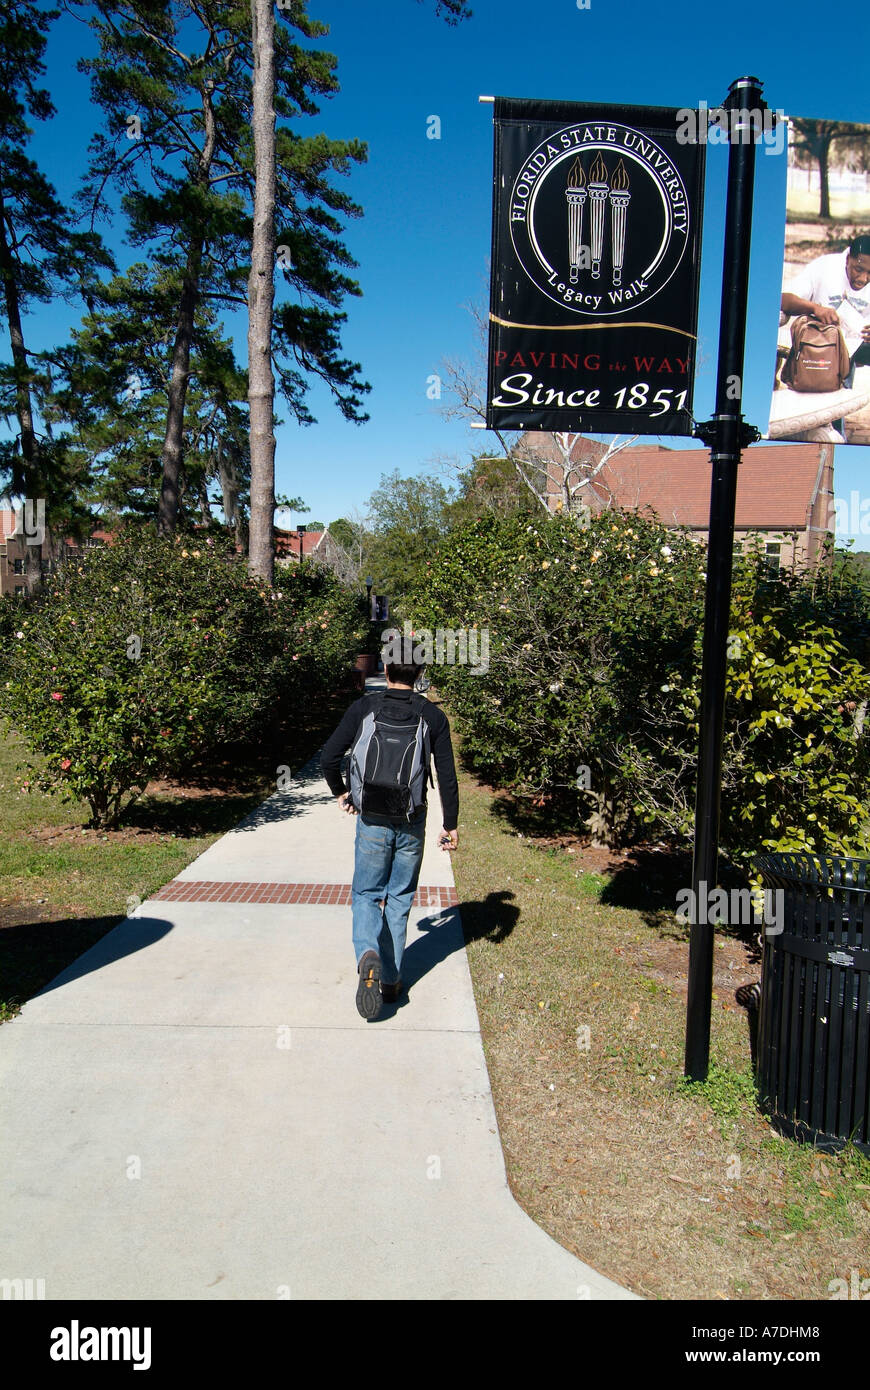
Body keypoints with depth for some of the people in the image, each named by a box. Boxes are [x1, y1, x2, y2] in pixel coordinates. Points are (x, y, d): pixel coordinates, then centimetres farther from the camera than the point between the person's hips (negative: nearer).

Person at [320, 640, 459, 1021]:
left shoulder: (363, 708, -7)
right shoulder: (433, 716, -5)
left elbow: (329, 757, -7)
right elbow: (447, 778, -5)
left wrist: (340, 793, 12)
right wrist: (451, 825, 5)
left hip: (372, 821, -1)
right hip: (412, 823, 1)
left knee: (366, 894, 13)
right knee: (400, 900, 14)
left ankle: (367, 954, -15)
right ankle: (391, 981, 17)